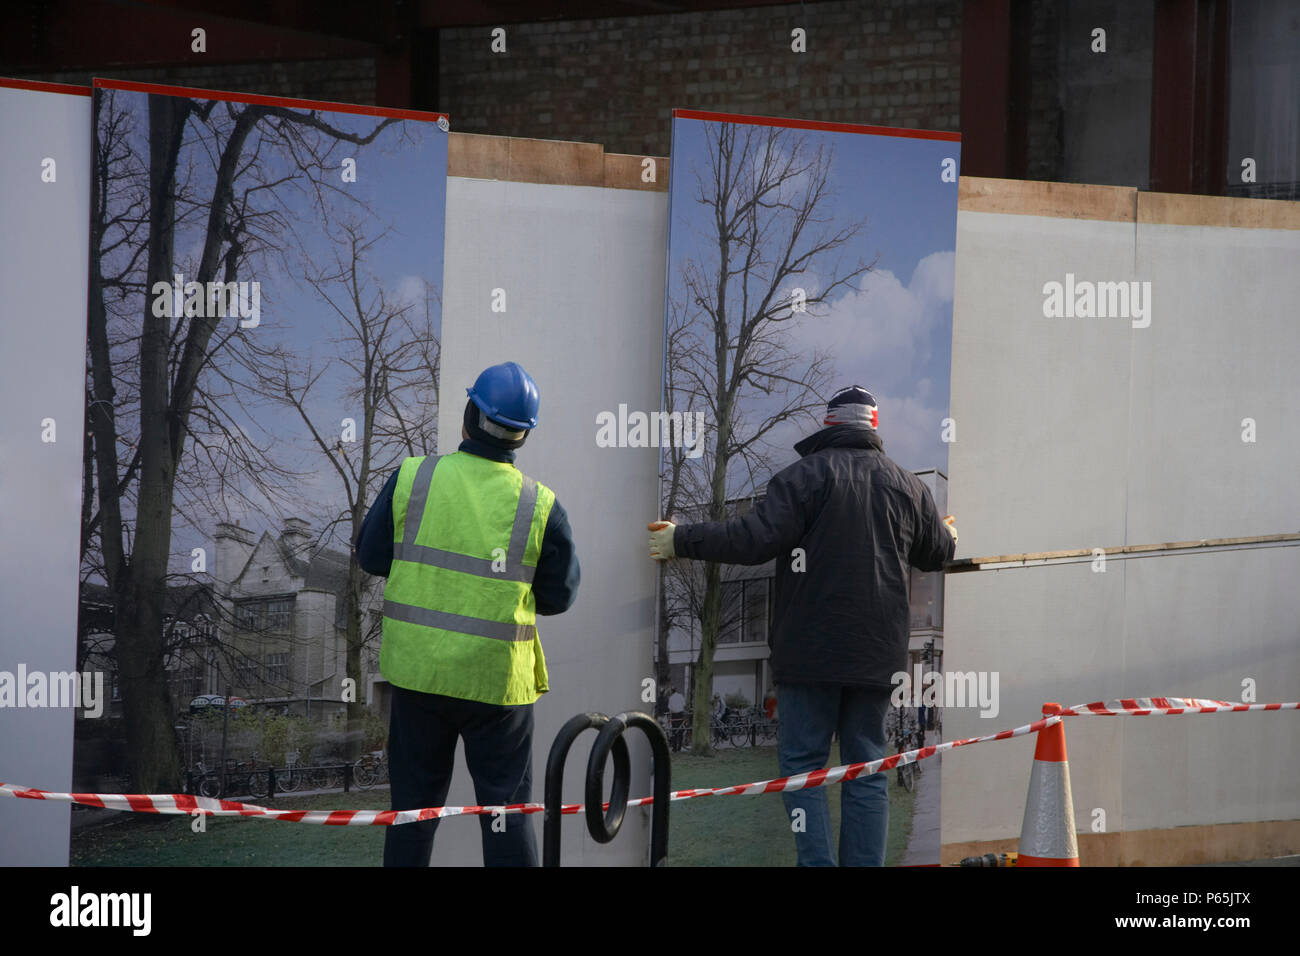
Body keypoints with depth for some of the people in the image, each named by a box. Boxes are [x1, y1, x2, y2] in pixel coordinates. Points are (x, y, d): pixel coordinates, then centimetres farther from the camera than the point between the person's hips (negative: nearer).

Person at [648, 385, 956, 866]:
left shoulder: (808, 474, -7)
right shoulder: (907, 485, 10)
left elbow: (755, 538, -16)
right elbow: (936, 552, 25)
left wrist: (680, 540, -7)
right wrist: (949, 533, 49)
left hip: (812, 652, -4)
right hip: (877, 655, 4)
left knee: (802, 763, 0)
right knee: (866, 767, 7)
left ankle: (816, 862, -9)